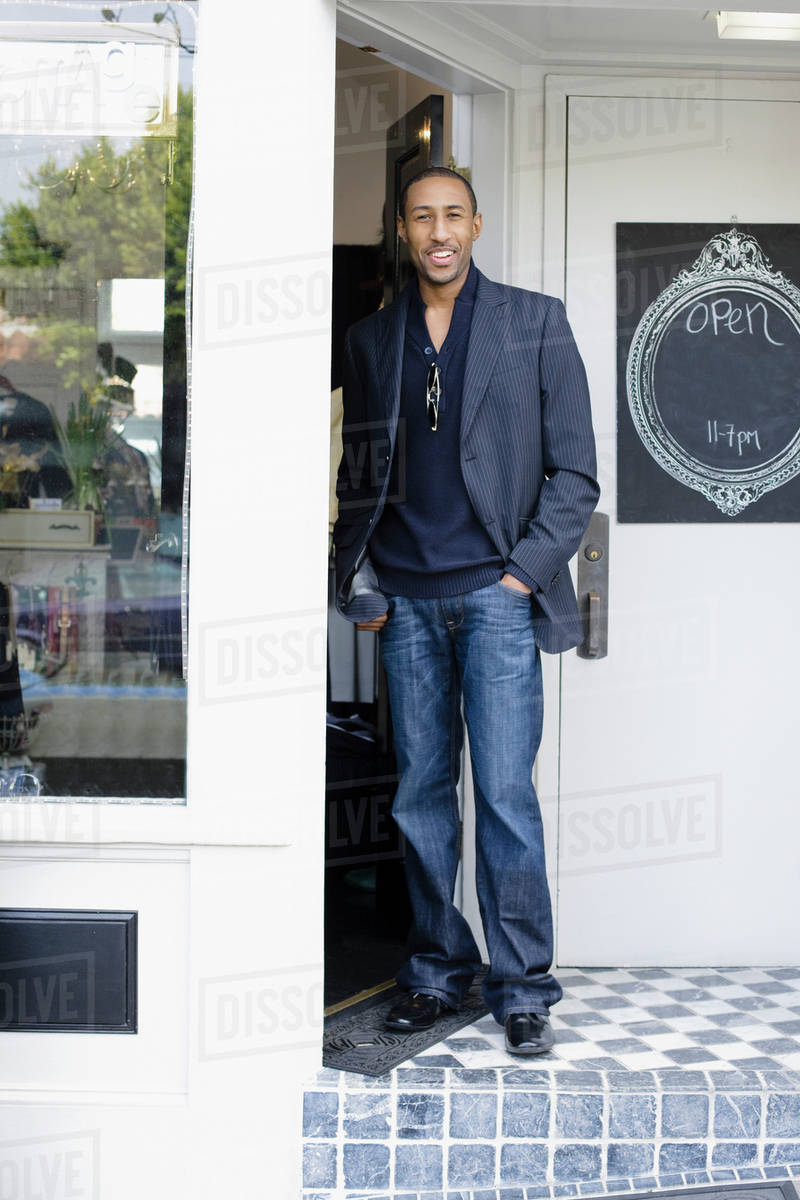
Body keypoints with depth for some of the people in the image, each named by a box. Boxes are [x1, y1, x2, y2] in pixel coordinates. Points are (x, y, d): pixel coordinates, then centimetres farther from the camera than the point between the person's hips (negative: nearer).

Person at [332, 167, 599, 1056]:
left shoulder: (535, 323, 4)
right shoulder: (371, 339, 13)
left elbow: (574, 471, 2)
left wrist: (528, 571, -7)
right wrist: (358, 581, 7)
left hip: (495, 592, -3)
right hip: (406, 600, 3)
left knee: (505, 793, -5)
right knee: (421, 791, 8)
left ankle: (522, 987, 7)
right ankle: (436, 970, 21)